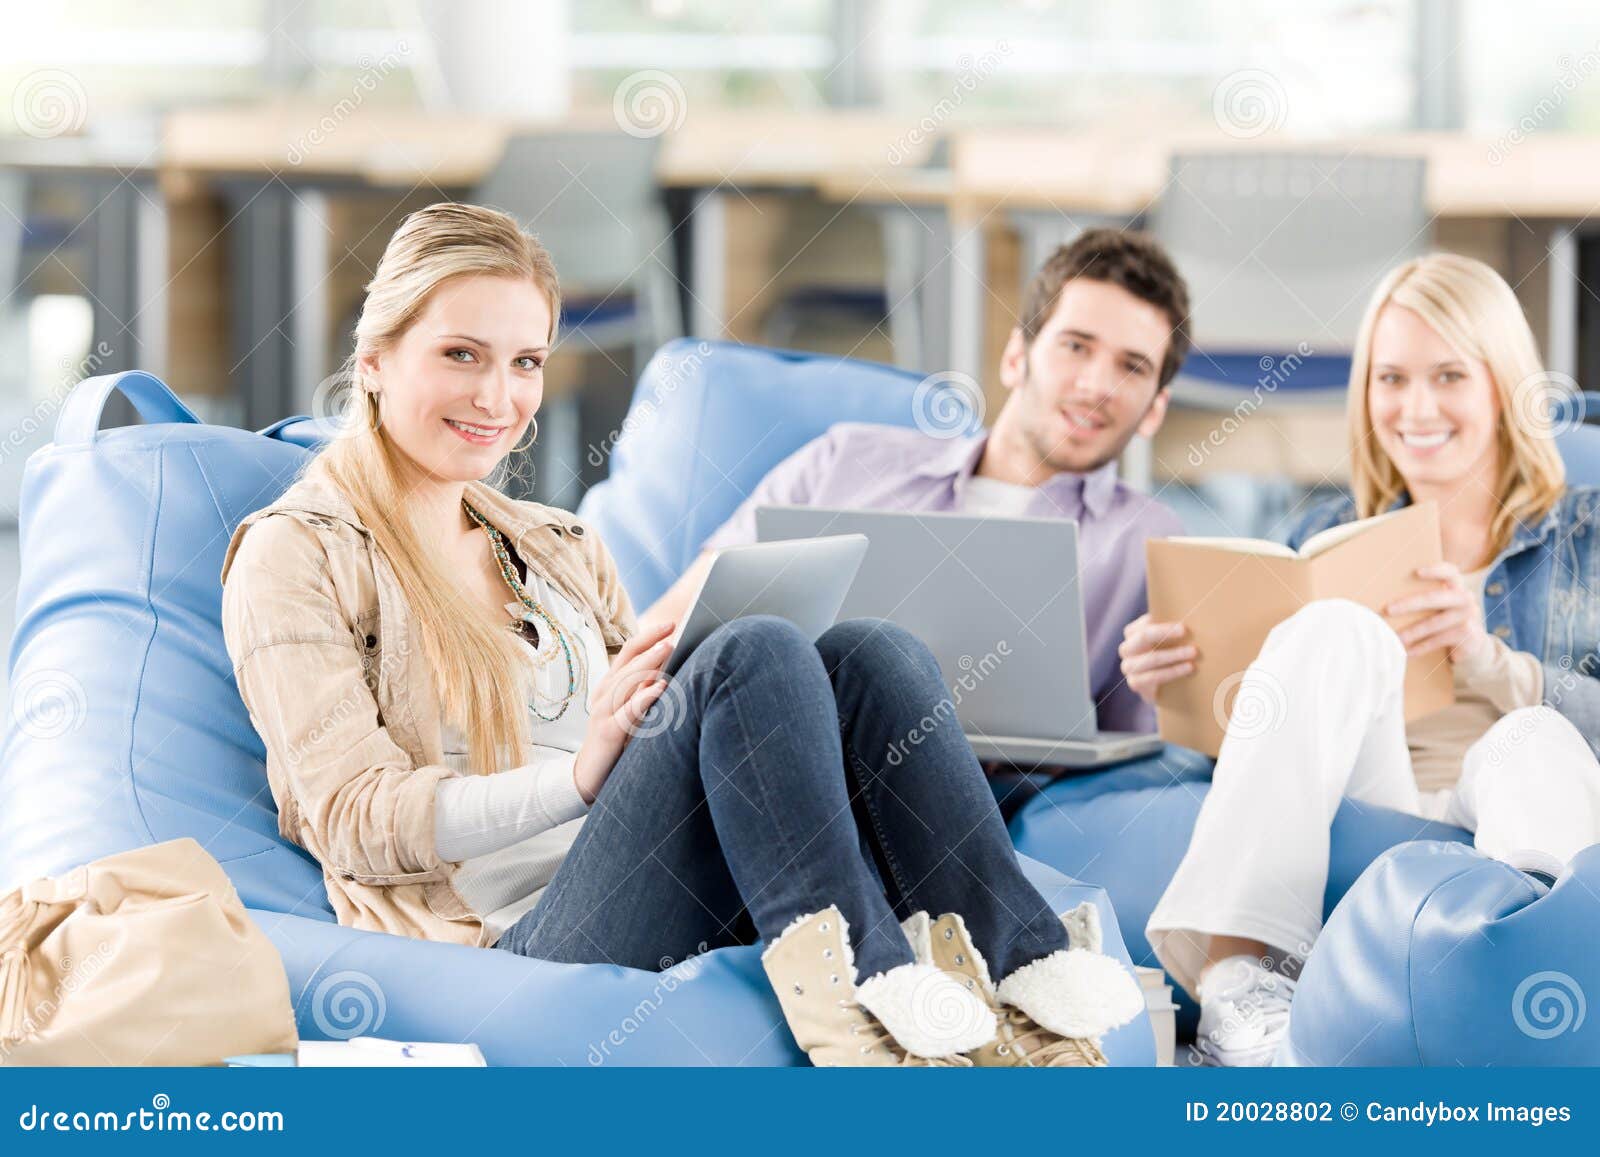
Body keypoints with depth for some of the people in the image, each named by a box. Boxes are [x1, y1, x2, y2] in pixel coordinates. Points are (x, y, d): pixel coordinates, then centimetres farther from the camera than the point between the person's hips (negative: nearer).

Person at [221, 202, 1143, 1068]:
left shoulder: (560, 547, 28)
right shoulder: (297, 554, 6)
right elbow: (353, 820, -6)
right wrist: (580, 777, -21)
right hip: (520, 933, -6)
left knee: (868, 654, -20)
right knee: (756, 654, -28)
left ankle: (1021, 961, -31)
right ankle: (872, 979, -34)